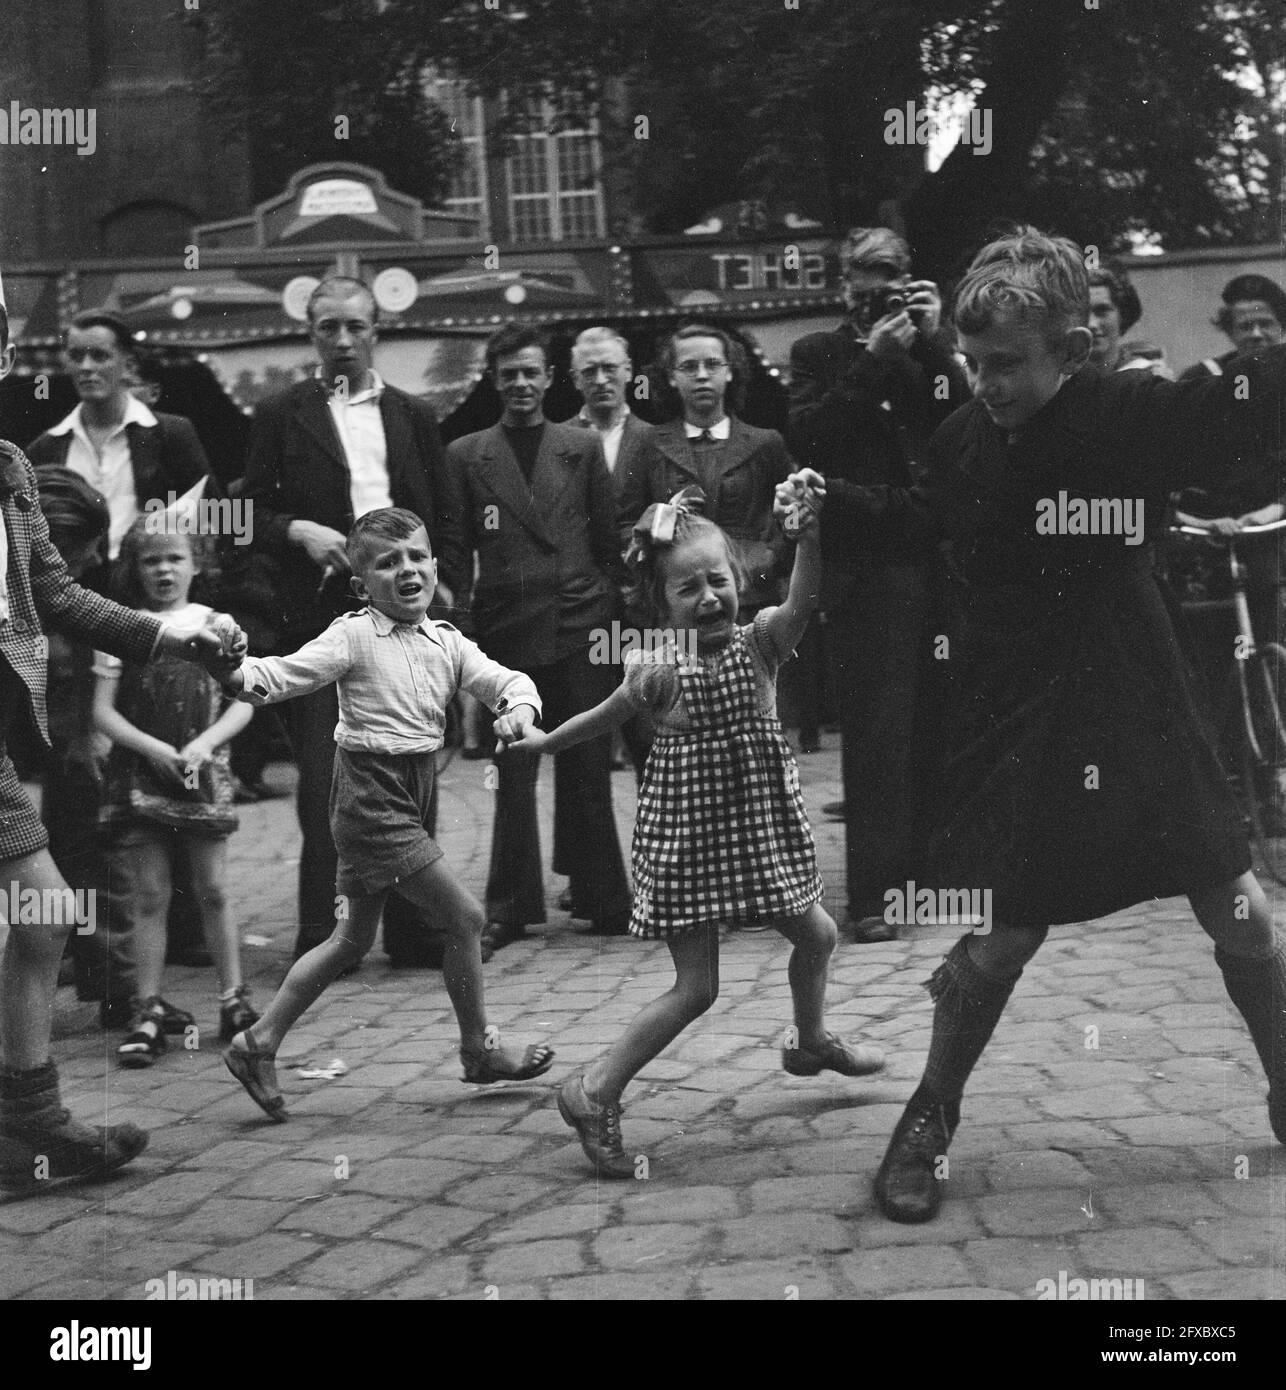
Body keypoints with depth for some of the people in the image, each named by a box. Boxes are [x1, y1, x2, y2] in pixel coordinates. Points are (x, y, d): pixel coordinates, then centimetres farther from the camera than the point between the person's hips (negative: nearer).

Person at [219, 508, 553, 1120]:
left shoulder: (446, 643, 9)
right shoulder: (354, 637, -9)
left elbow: (504, 679, 7)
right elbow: (288, 673, -16)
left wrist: (519, 706, -16)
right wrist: (241, 674, -37)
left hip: (405, 800, 8)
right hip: (372, 791, -8)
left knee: (353, 938, 14)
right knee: (464, 917, -4)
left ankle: (258, 1044, 20)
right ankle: (480, 1049, 13)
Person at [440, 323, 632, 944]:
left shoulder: (583, 447, 10)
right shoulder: (465, 455, 8)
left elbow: (608, 543, 9)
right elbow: (455, 549, 6)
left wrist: (606, 615, 0)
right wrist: (464, 630, -3)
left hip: (579, 632, 1)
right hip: (508, 634, 0)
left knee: (587, 774, 4)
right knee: (513, 779, 3)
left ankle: (603, 900, 13)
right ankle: (510, 908, 12)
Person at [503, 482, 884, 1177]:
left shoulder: (760, 640, -9)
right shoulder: (656, 671, -14)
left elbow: (803, 598, -29)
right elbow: (606, 716, 5)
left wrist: (809, 531, -46)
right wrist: (543, 740, 18)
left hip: (757, 822, 5)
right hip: (687, 833, -4)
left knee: (816, 936, 18)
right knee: (696, 986, -3)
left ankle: (810, 1041, 48)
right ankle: (594, 1093, 9)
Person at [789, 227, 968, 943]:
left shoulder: (931, 350, 17)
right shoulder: (820, 353, 8)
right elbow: (808, 438, -9)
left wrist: (933, 343, -5)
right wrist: (874, 356, -9)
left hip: (939, 556, 4)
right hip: (867, 558, -3)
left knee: (934, 722, 4)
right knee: (877, 727, -6)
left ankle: (926, 867, 14)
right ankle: (871, 894, -4)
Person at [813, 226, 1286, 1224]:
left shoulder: (1136, 413, -13)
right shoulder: (967, 439, -3)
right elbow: (917, 518, 16)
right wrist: (831, 500, 4)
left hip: (1134, 701, 0)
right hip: (1015, 711, 1)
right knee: (1006, 934, 0)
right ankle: (929, 1122, 21)